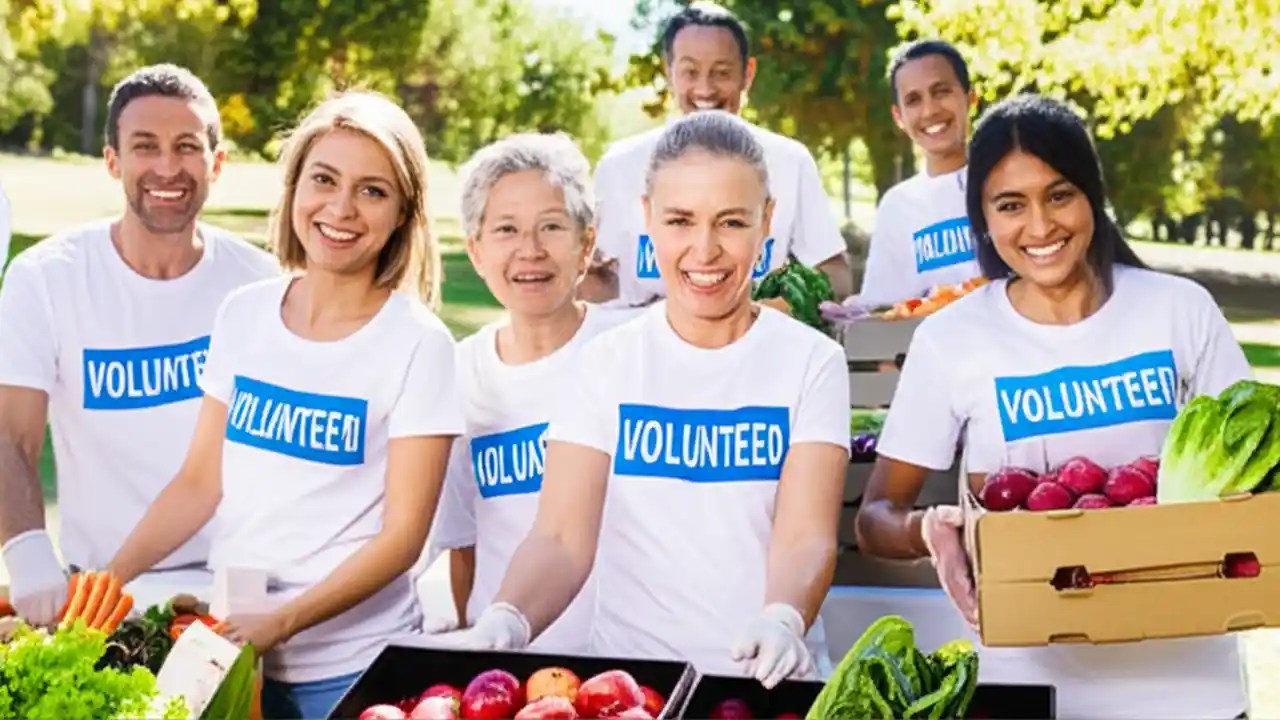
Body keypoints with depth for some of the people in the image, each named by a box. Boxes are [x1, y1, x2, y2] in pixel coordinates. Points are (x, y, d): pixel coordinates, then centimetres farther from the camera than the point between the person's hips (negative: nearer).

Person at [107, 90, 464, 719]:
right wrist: (108, 579, -7)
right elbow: (201, 482, 5)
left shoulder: (418, 344, -11)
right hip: (228, 644, 4)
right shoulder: (242, 314, 2)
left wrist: (282, 623, -22)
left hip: (350, 665, -4)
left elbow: (403, 534, -13)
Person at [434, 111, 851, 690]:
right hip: (625, 677, 0)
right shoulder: (606, 362, 6)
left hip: (767, 681, 0)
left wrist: (782, 621, -29)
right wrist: (506, 619, -23)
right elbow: (562, 537, -3)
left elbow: (806, 537, -8)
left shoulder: (811, 362, 3)